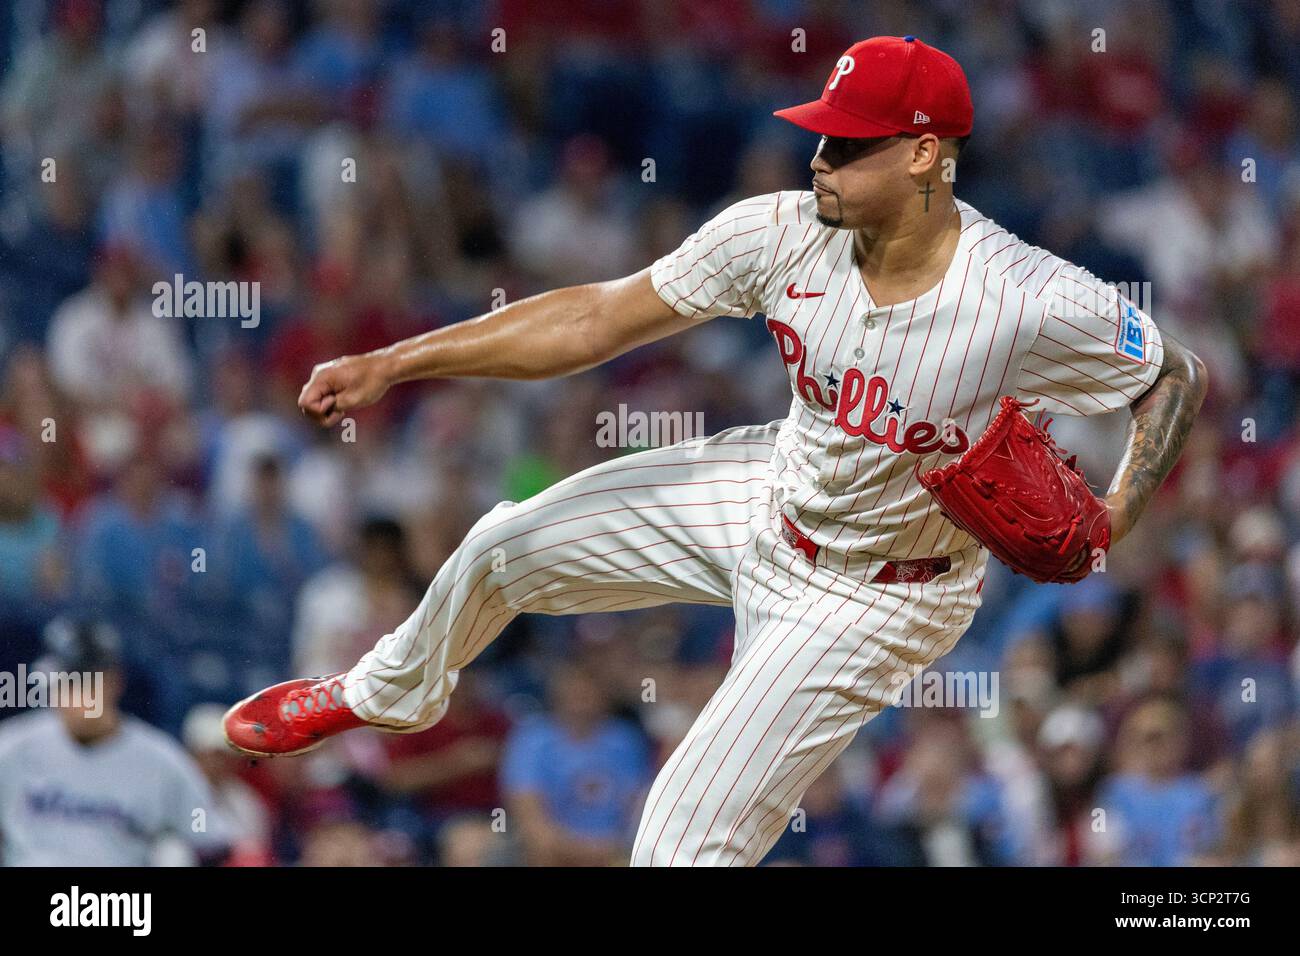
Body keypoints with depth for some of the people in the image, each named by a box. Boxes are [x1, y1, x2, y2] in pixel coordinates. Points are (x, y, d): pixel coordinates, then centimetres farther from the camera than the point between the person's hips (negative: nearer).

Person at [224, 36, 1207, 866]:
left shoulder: (1037, 306, -34)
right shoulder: (784, 234, -20)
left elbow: (1179, 378, -15)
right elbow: (597, 318, -13)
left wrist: (1113, 521, -30)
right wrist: (391, 364, -15)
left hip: (872, 596, -6)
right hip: (774, 493, 6)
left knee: (685, 843, -12)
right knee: (506, 545, 19)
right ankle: (388, 696, 53)